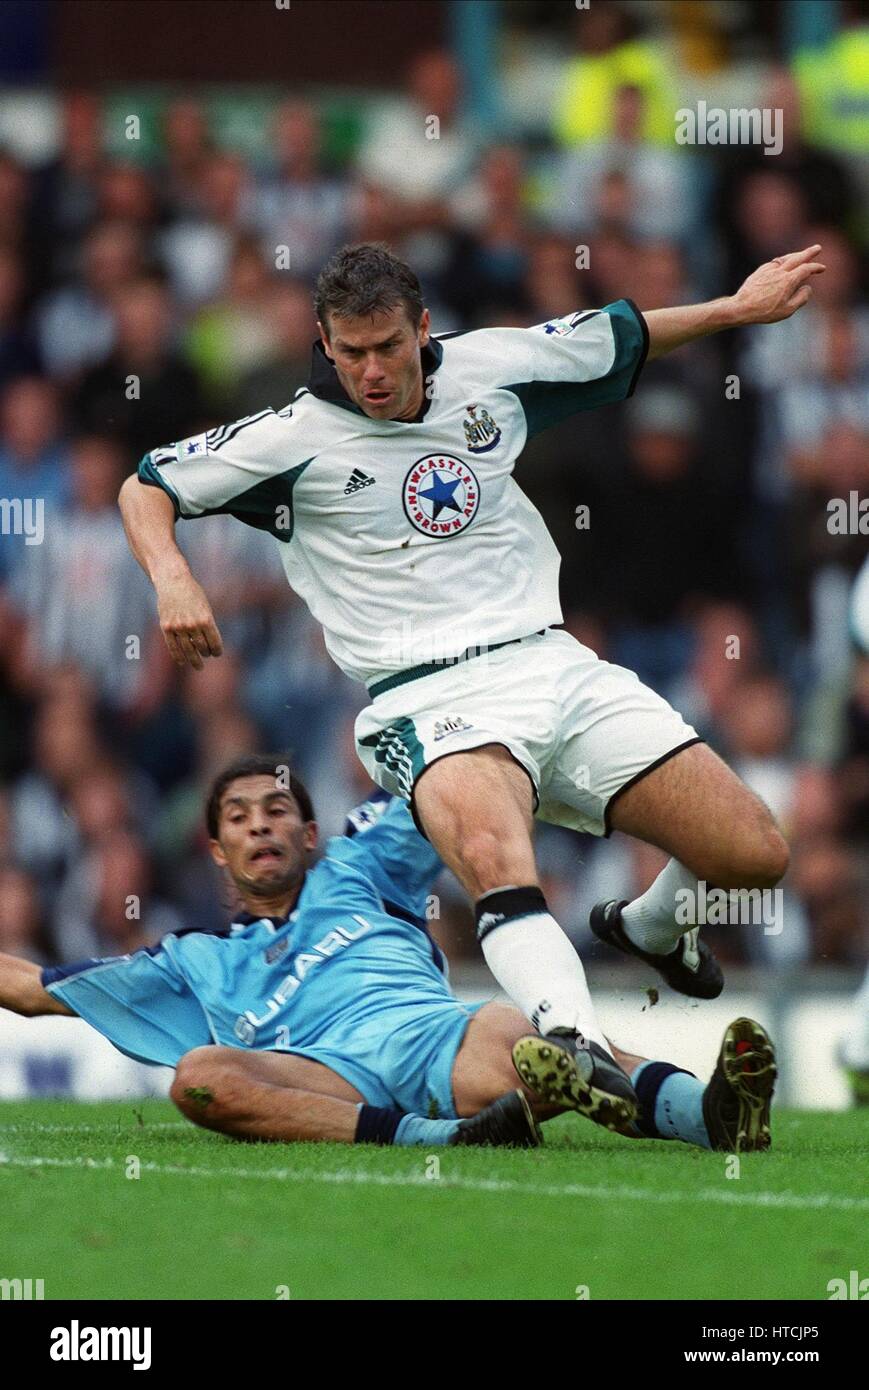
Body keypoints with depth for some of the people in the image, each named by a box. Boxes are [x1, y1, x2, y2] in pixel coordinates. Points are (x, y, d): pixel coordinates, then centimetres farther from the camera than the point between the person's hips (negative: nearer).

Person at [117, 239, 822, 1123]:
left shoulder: (490, 368, 11)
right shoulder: (298, 436, 0)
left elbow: (617, 340, 29)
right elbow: (147, 488, 5)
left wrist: (735, 310, 31)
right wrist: (172, 578, -14)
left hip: (552, 662, 5)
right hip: (432, 701, -5)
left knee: (754, 856, -4)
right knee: (490, 853, -40)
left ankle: (650, 923, 31)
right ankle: (572, 1041, -60)